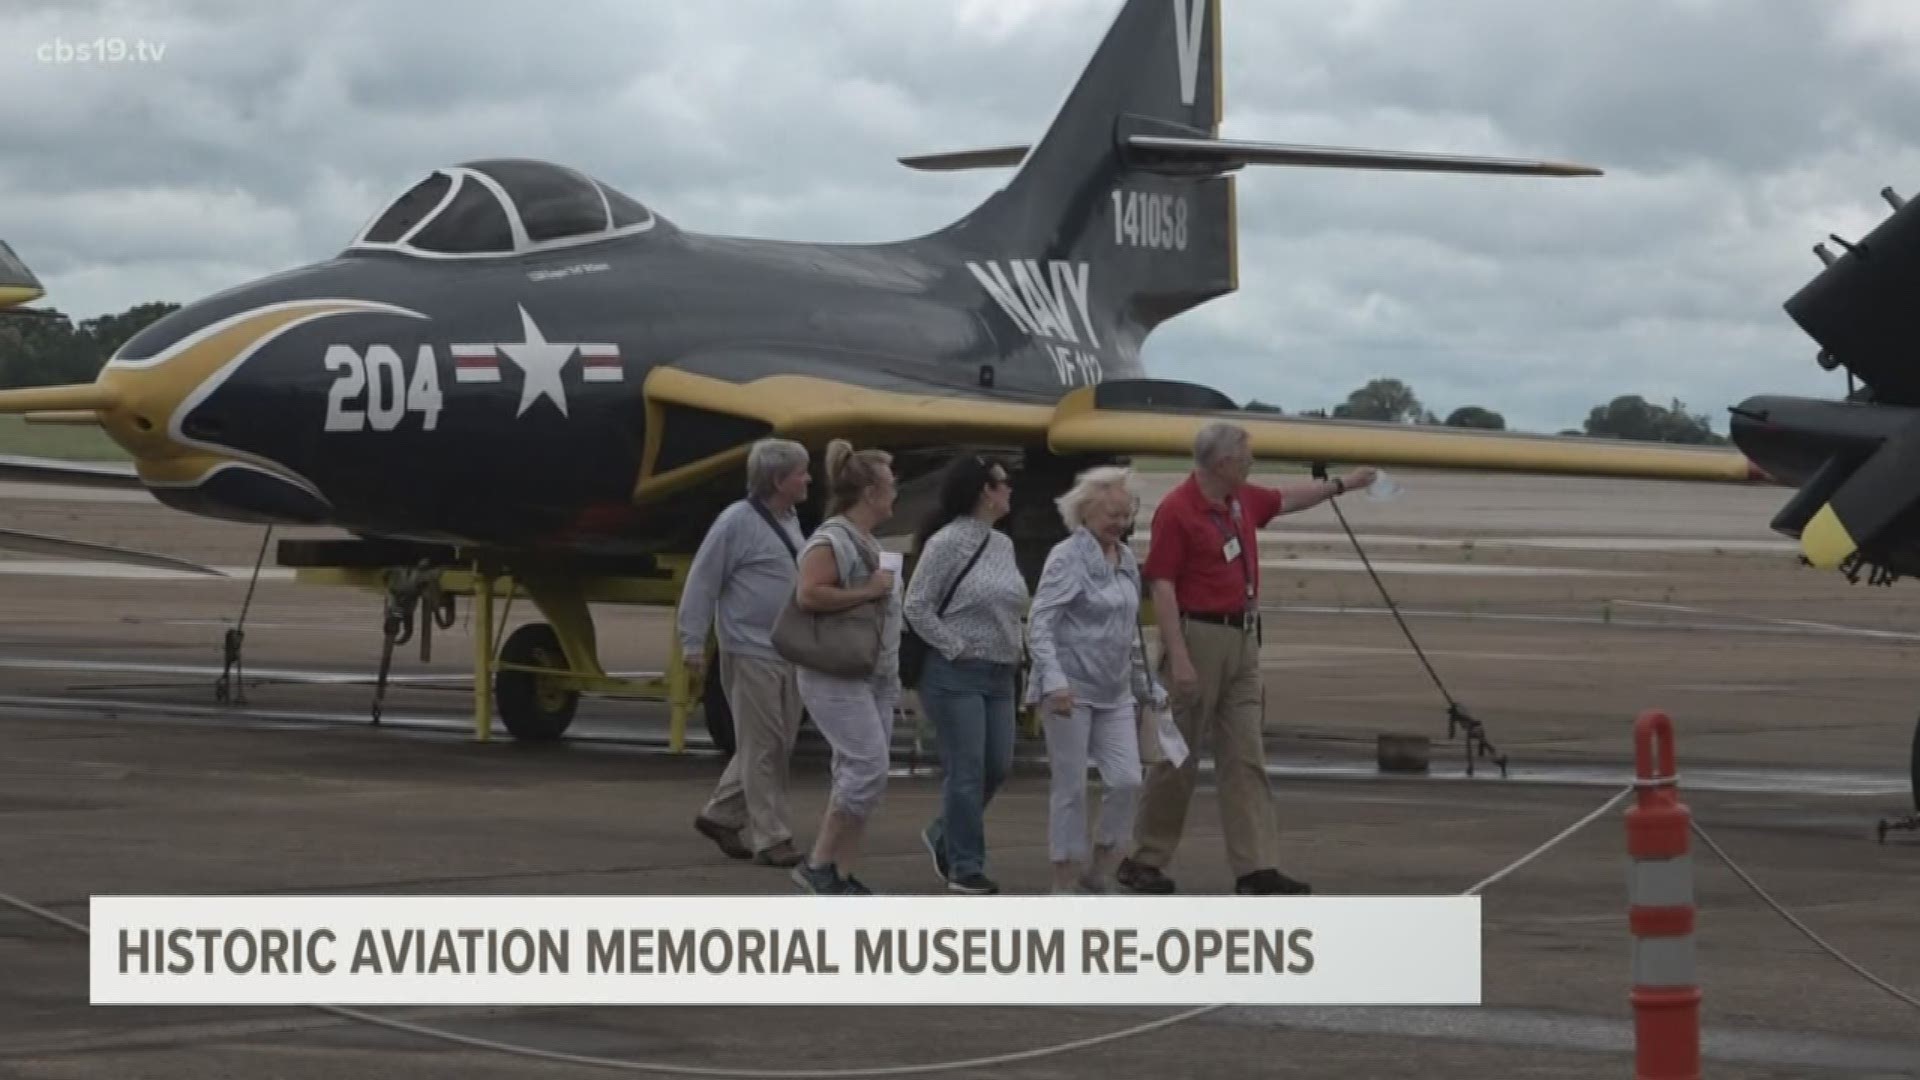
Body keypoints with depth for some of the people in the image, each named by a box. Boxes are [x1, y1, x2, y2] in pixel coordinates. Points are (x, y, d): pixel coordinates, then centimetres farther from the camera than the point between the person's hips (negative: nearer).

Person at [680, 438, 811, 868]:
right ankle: (771, 840, 1)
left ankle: (720, 816, 24)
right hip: (751, 655, -8)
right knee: (762, 749, -3)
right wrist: (693, 644, -12)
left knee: (778, 747, 12)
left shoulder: (789, 521, 13)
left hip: (790, 655, 8)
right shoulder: (739, 522, -11)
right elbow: (702, 583, -10)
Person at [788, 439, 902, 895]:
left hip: (876, 676, 10)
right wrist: (867, 592, -19)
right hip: (837, 675, -10)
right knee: (868, 766, -16)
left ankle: (842, 875, 9)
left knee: (857, 773, 7)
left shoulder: (868, 542, 17)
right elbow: (808, 595, -27)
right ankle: (817, 864, -8)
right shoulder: (831, 540, -13)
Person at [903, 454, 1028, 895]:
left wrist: (1013, 650, 7)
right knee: (966, 770, -5)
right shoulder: (947, 542, -11)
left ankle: (944, 837, 28)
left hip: (999, 673, 8)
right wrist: (955, 648, -12)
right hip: (956, 675, -8)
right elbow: (917, 606, -11)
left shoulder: (1003, 544, 12)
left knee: (998, 767, 7)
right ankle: (965, 868, 4)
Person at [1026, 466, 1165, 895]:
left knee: (1127, 781, -4)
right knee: (1072, 788, -1)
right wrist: (1054, 680, -27)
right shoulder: (1068, 558, -9)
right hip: (1071, 691, -6)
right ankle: (1066, 883, 8)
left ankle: (1098, 875, 10)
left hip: (1115, 693, 6)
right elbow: (1039, 624, -16)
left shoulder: (1126, 559, 12)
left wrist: (1147, 687, 21)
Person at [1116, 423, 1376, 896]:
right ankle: (1145, 861, 11)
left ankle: (1256, 866, 0)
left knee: (1246, 758, 2)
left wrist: (1343, 484, 35)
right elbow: (1162, 588, -16)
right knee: (1179, 757, -1)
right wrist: (1178, 658, -22)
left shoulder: (1244, 500, 10)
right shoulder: (1176, 511, -14)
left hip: (1243, 640, 8)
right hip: (1198, 637, -8)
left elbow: (1286, 499, 32)